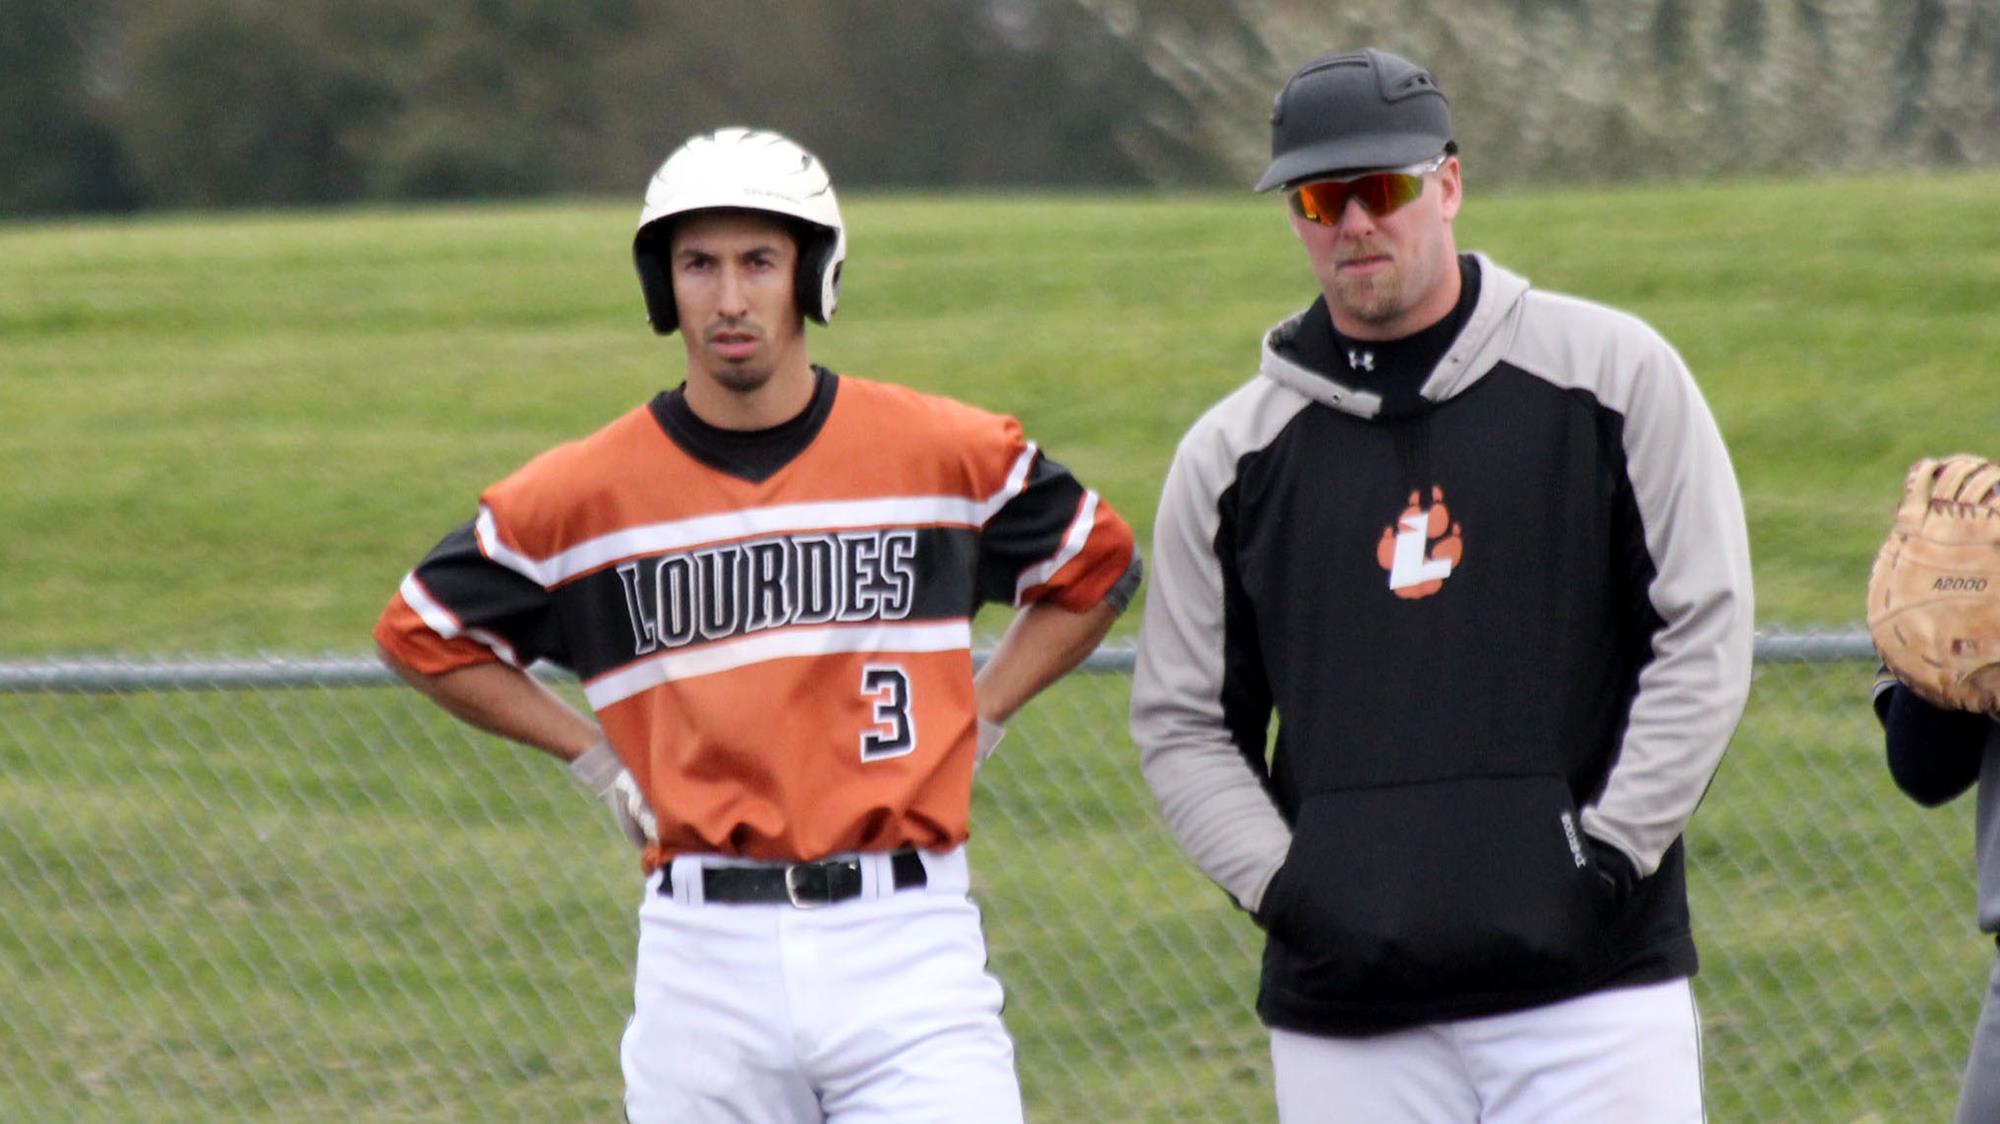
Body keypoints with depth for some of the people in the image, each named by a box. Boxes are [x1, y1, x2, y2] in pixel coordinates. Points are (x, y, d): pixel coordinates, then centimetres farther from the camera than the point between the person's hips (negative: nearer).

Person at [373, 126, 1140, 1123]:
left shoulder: (949, 455, 3)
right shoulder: (584, 494, 2)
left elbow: (1096, 571, 20)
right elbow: (421, 632, 15)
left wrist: (971, 727, 9)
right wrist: (601, 761, 9)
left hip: (904, 937, -1)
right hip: (704, 955, 1)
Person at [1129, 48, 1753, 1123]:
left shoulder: (1610, 371, 5)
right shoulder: (1232, 449, 11)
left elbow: (1706, 631, 2)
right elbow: (1182, 721, 14)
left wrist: (1611, 850, -7)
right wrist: (1280, 881, -2)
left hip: (1593, 986, -2)